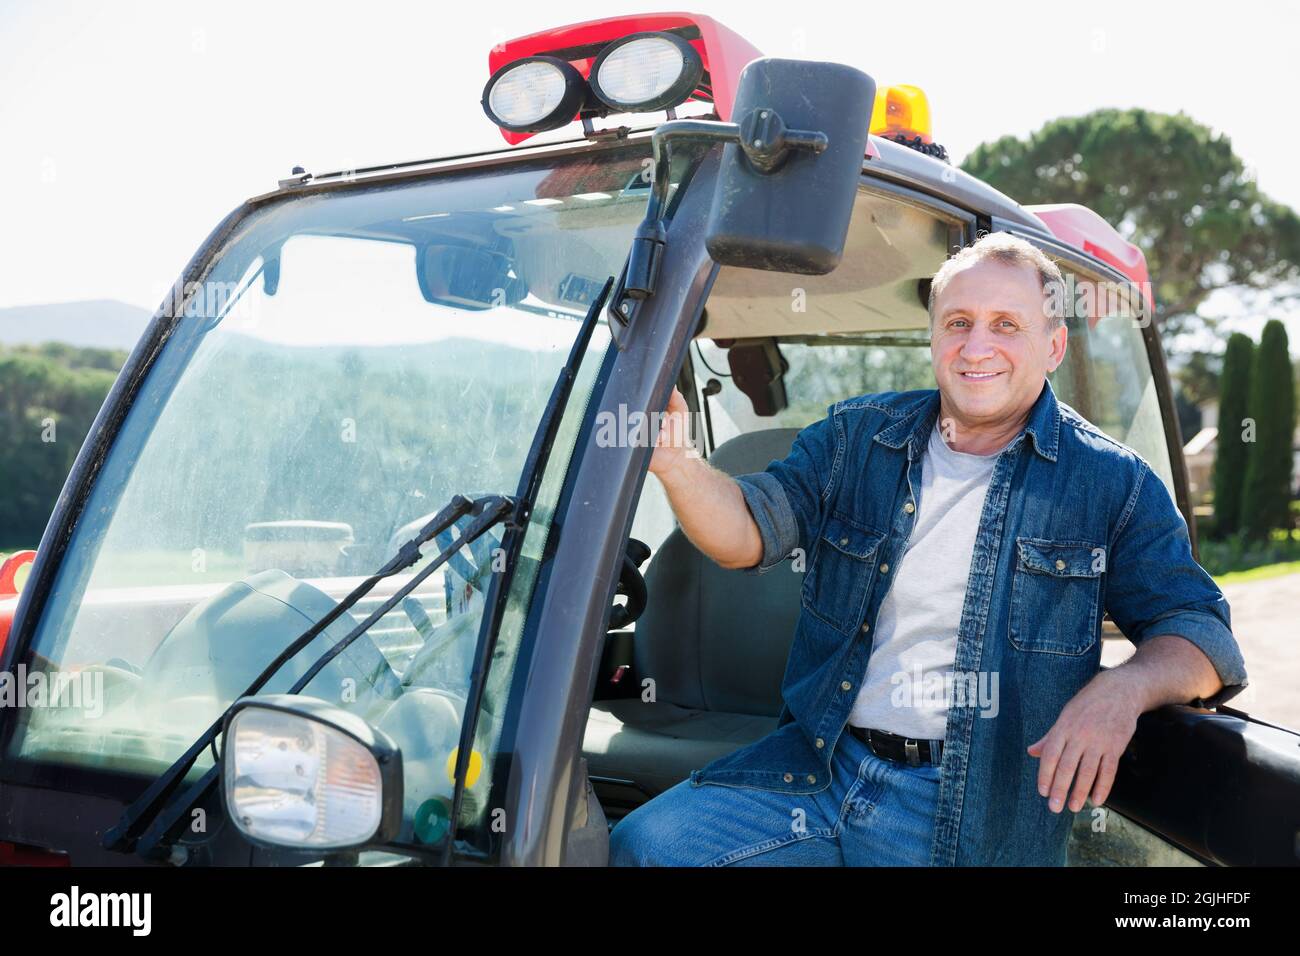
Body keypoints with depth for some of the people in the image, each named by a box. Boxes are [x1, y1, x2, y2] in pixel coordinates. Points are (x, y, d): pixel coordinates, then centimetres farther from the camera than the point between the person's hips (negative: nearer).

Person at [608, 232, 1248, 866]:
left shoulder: (1111, 481, 0)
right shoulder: (854, 436, 8)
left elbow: (1200, 635, -2)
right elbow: (751, 532, -3)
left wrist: (1122, 688, -24)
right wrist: (674, 460, -24)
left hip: (978, 812, -2)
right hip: (817, 764, 3)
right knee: (642, 844, -11)